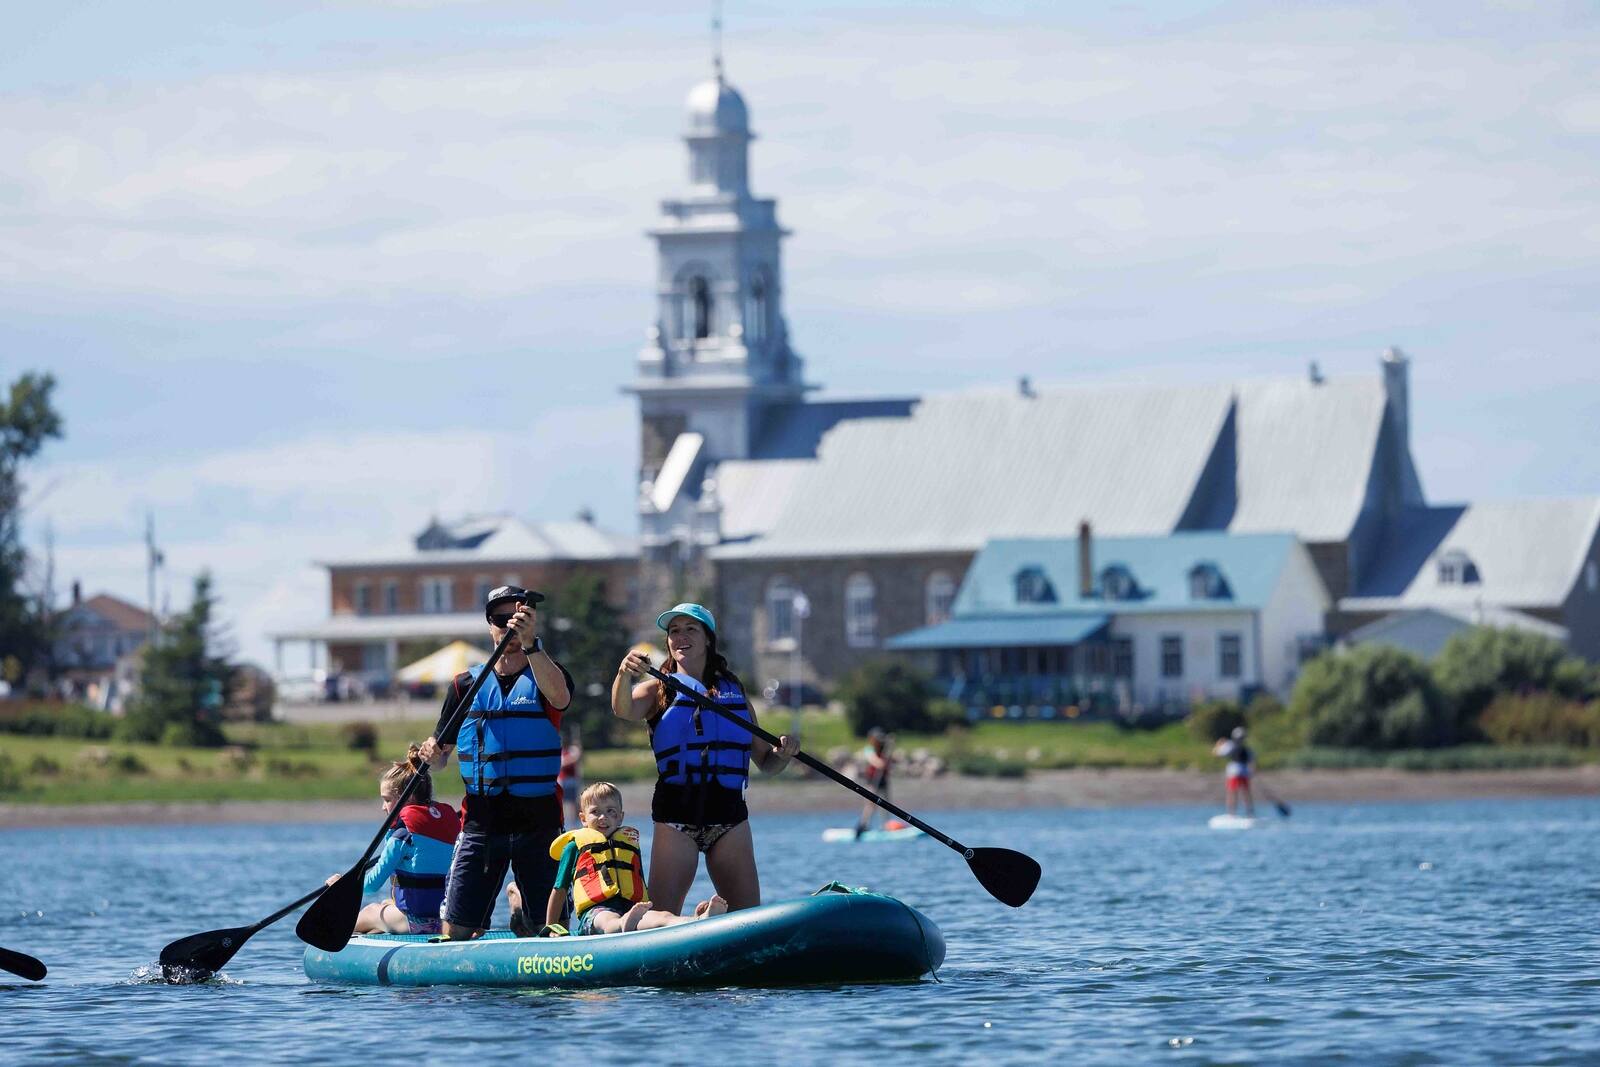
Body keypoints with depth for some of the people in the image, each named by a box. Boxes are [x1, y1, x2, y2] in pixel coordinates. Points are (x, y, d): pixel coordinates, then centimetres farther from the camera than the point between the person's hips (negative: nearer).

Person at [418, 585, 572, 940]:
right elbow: (441, 754, 15)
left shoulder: (548, 673, 3)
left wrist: (530, 644, -36)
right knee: (456, 929, -6)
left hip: (539, 821, -1)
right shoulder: (467, 684, 10)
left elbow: (559, 697, -23)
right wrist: (432, 754, -9)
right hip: (481, 821, 1)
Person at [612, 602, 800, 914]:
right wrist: (625, 675, -36)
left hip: (730, 814, 3)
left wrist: (783, 753, -3)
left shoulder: (734, 692, 17)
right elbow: (624, 710, -16)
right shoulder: (660, 690, 8)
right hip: (676, 812, -3)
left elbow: (766, 763, 20)